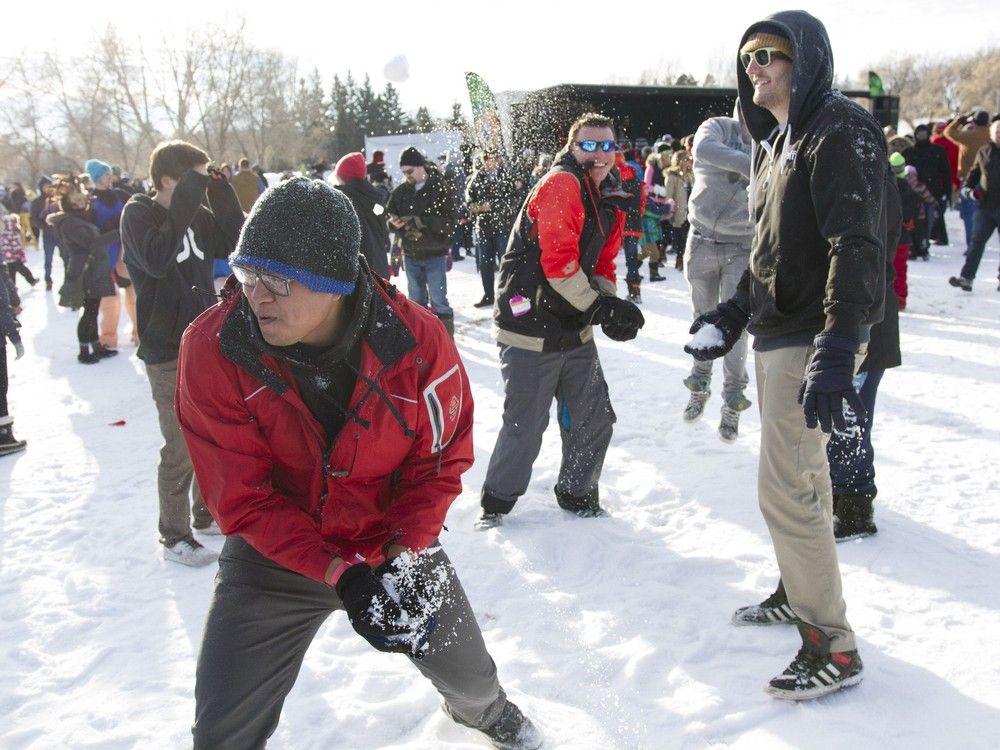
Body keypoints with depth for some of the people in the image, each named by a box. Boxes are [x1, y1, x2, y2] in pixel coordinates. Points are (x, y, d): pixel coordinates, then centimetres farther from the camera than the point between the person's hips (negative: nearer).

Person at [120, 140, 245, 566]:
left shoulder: (198, 214, 6)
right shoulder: (139, 214, -12)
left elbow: (233, 243, 4)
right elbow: (157, 259, -29)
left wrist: (221, 195, -6)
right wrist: (187, 200, -27)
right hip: (167, 350, -7)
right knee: (181, 447, -2)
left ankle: (206, 513, 34)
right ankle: (174, 537, 12)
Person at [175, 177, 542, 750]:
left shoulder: (418, 339, -24)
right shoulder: (212, 349, -25)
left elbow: (442, 459, -10)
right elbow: (243, 499, -20)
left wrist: (403, 552, -23)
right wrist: (338, 572, -28)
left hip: (395, 543, 1)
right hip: (275, 554, 0)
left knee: (469, 674, 19)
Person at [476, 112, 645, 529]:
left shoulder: (612, 202, 12)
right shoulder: (559, 185, -15)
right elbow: (558, 262, -22)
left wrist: (612, 304, -5)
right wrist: (600, 308, -19)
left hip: (576, 330, 8)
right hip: (531, 329, -8)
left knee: (595, 419, 12)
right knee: (525, 427, 0)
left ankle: (577, 493, 33)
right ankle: (497, 502, 21)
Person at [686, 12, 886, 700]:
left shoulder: (840, 129, -14)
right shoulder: (776, 143, 16)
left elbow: (857, 245, -24)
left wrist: (836, 349, -31)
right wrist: (734, 314, 22)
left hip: (811, 340, -9)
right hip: (776, 333, 10)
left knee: (786, 490, -8)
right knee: (802, 475, 20)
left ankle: (834, 648, 6)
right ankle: (802, 593, 36)